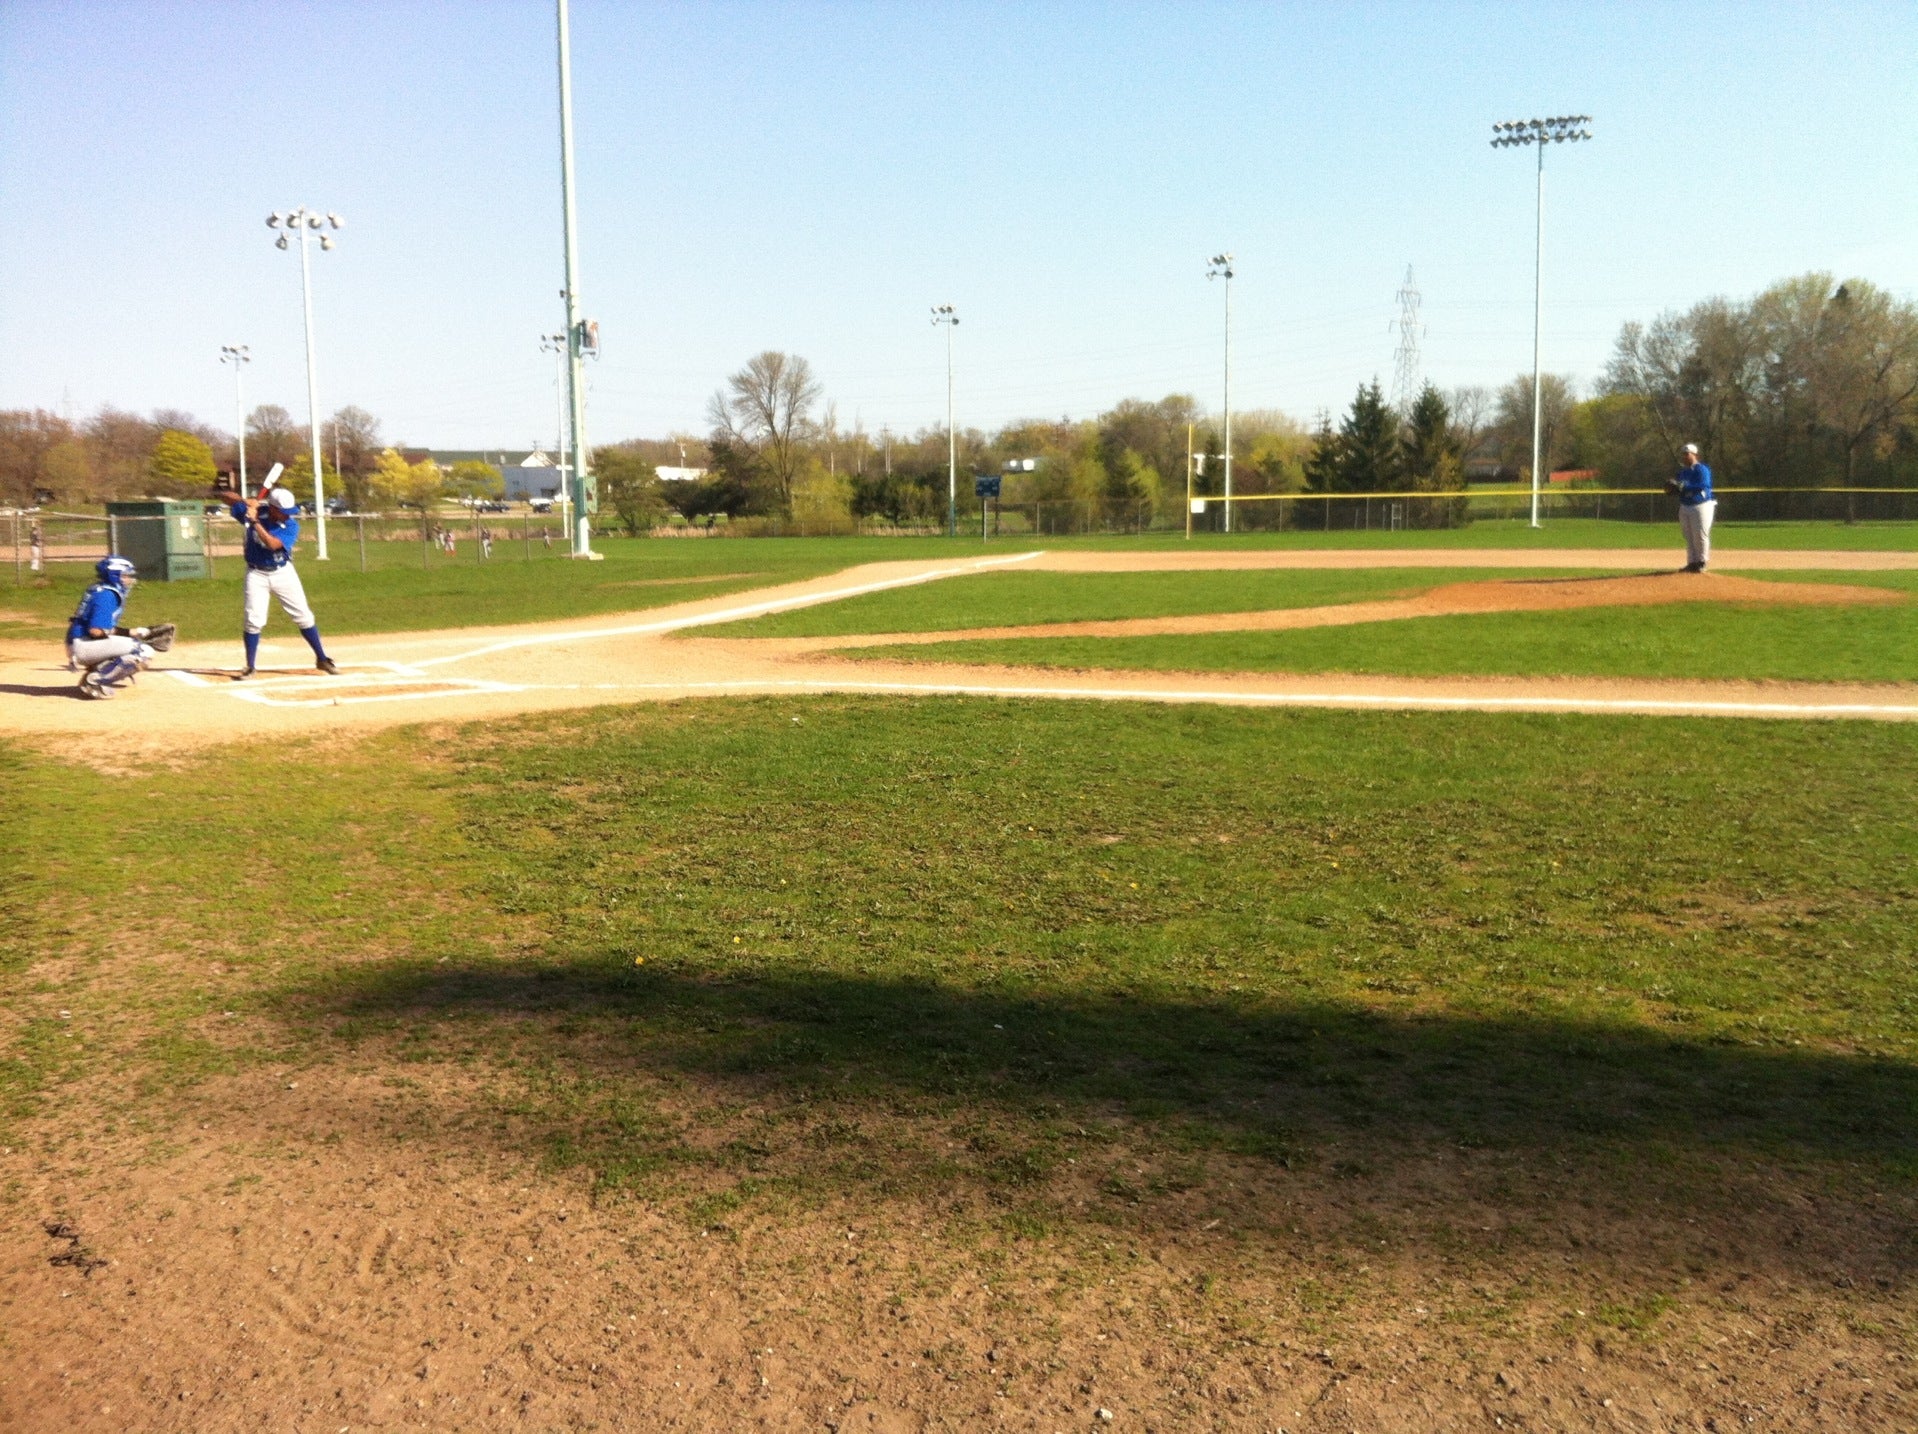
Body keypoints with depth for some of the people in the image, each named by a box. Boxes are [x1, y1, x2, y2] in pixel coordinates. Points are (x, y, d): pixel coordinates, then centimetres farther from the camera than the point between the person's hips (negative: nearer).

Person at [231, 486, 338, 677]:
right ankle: (250, 667, 6)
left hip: (283, 573, 0)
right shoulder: (255, 511, -11)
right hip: (256, 574, 0)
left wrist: (255, 522, -33)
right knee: (254, 620, -6)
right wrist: (246, 500, -22)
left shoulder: (291, 526, -16)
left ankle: (321, 659, 15)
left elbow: (273, 544, -30)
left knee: (303, 616, 2)